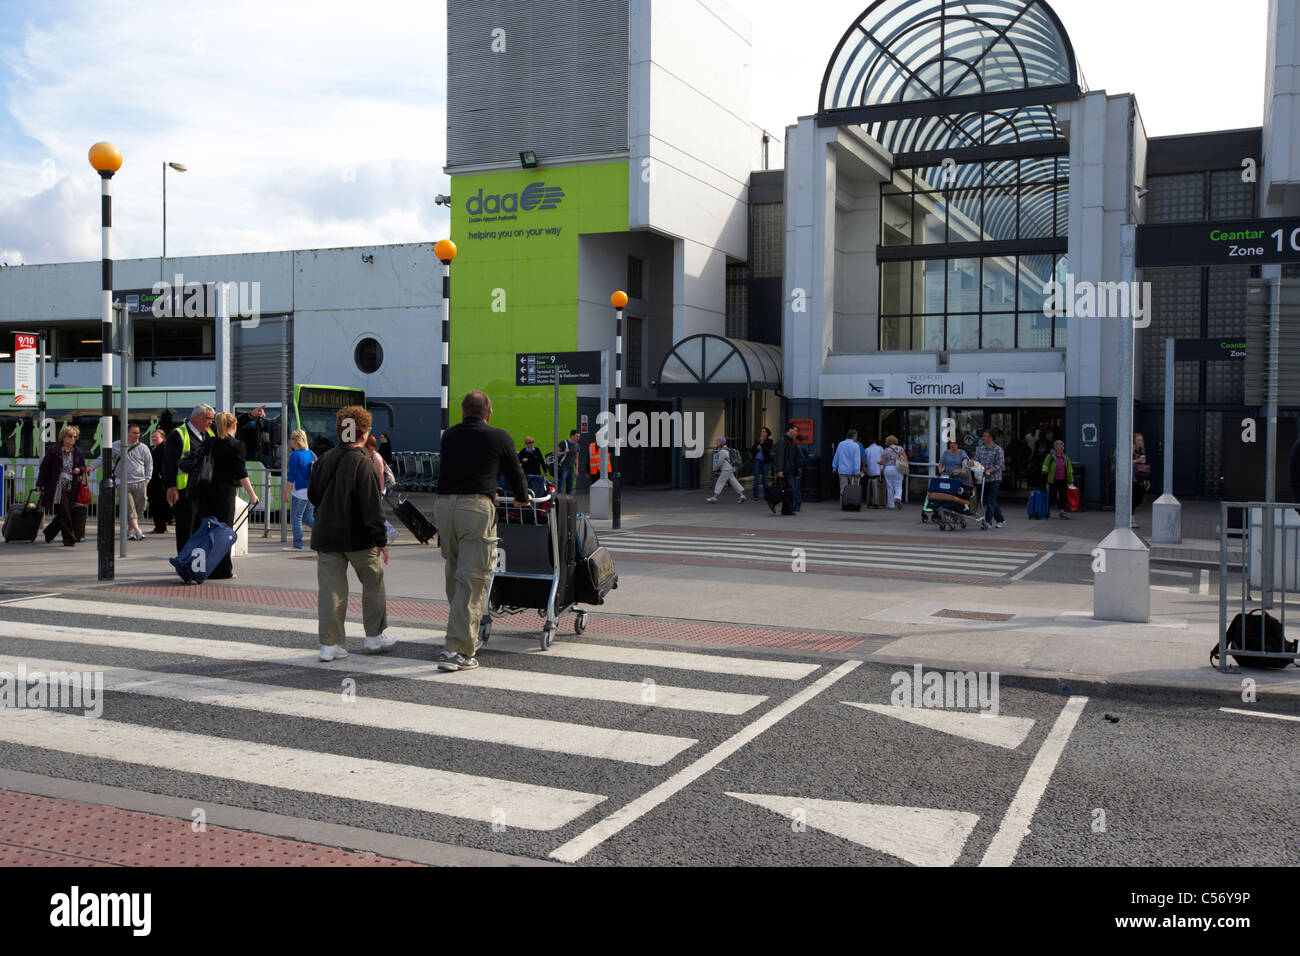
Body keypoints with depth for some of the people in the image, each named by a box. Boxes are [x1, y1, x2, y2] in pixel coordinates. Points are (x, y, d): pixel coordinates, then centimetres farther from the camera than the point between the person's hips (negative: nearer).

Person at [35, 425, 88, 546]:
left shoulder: (78, 452, 10)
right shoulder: (53, 450, -2)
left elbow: (83, 467, 21)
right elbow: (44, 467, 0)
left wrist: (79, 470, -4)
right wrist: (40, 484, -2)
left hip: (71, 489, 5)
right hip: (57, 486, -5)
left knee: (63, 515, 7)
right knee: (64, 513, -11)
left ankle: (48, 534, 28)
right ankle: (69, 539, -5)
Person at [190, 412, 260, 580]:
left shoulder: (208, 443, 5)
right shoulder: (236, 445, -8)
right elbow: (241, 473, -10)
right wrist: (251, 494, -5)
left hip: (205, 490, 5)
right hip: (224, 492, -5)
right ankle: (221, 570, 5)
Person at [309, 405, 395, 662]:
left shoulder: (324, 459, 4)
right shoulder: (362, 463, -14)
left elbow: (312, 494, 16)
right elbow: (372, 505, -16)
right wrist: (381, 540, -14)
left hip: (326, 535, 5)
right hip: (357, 535, -5)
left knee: (330, 589, 6)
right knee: (373, 582, 14)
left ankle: (330, 644, 6)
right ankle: (375, 636, 21)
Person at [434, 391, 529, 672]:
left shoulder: (449, 436, 18)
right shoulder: (499, 437, 6)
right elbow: (515, 472, 15)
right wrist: (522, 498, 37)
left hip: (444, 504, 5)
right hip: (477, 507, -5)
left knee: (453, 574, 18)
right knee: (472, 579, -4)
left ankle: (465, 635, 28)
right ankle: (457, 650, -9)